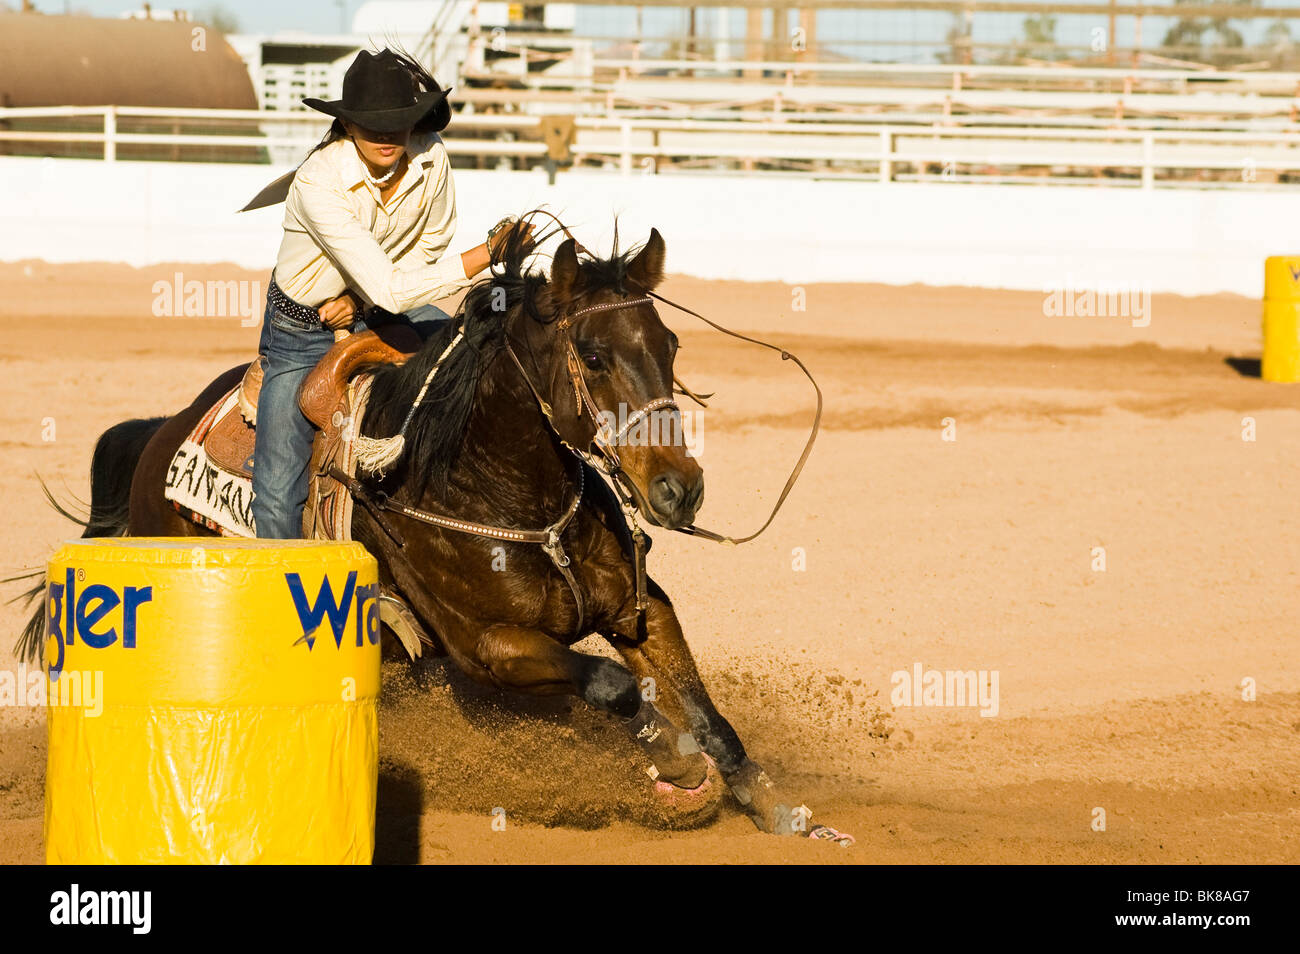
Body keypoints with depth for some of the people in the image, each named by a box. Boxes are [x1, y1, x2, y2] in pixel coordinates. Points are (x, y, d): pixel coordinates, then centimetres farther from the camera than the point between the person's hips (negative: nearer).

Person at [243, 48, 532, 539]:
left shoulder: (430, 158, -17)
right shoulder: (319, 182, -33)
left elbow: (430, 246, 2)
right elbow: (390, 289, -37)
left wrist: (361, 298, -12)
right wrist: (488, 253, -41)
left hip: (376, 312, 4)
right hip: (303, 327, -4)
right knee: (277, 495, -12)